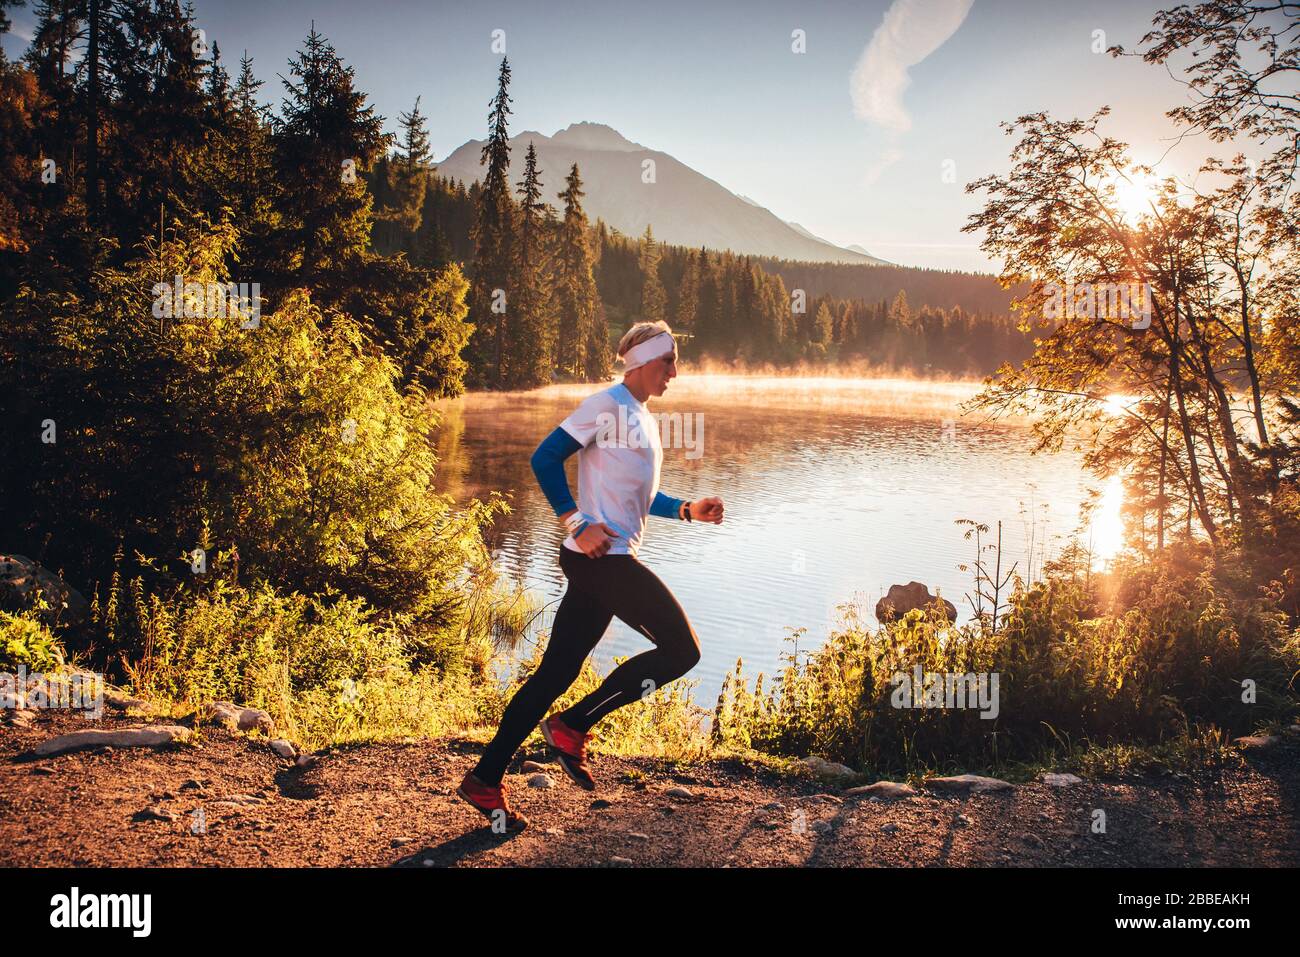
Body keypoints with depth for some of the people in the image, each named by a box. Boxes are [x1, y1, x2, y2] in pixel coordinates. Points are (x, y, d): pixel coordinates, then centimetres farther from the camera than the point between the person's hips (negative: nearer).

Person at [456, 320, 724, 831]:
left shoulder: (644, 419, 21)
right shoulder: (607, 404, -8)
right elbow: (545, 458, -13)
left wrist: (688, 510, 16)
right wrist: (577, 524, -18)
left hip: (612, 562, 9)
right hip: (600, 557, -9)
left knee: (557, 672, 9)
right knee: (681, 649, -7)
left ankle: (485, 779, 13)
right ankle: (573, 726, -1)